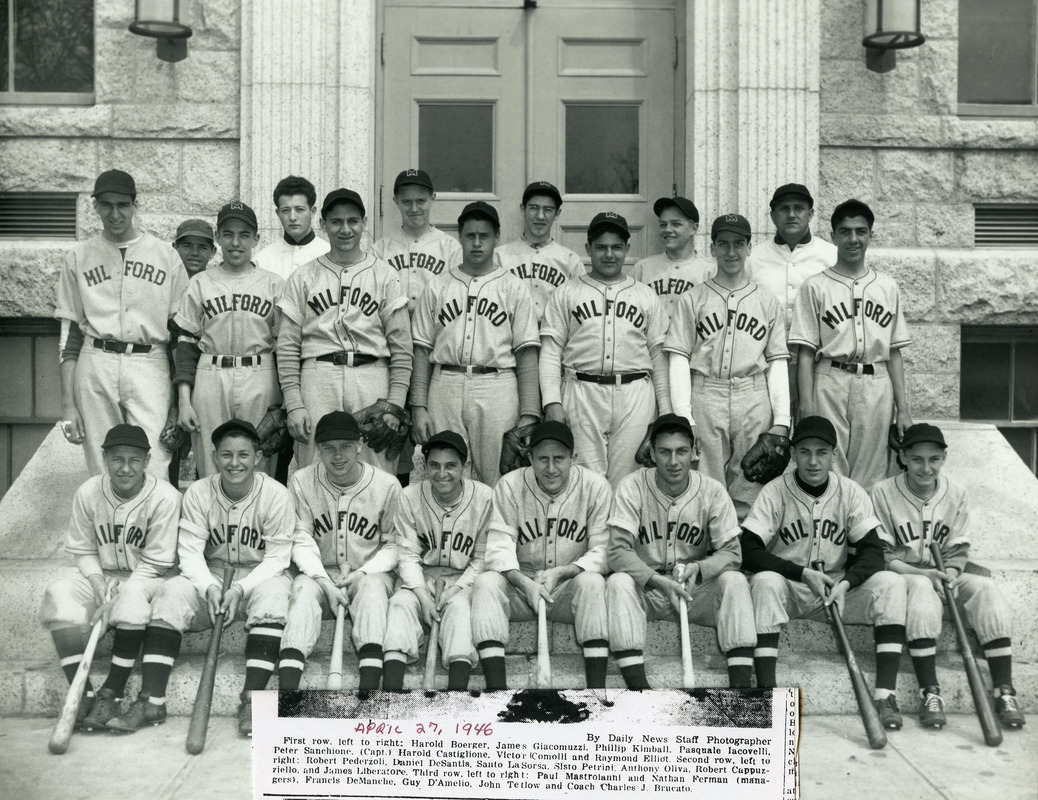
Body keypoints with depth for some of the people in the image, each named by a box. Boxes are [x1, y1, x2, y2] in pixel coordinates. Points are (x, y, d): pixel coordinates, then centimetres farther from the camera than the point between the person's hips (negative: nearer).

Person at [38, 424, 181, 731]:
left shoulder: (164, 497, -16)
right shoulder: (88, 493, -6)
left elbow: (155, 563, -14)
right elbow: (83, 550, 3)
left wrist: (117, 600, -23)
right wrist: (99, 585, -16)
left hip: (147, 579, -4)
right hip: (102, 575, 4)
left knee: (134, 597, -37)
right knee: (58, 595, -25)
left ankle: (111, 694, -28)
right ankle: (82, 693, -26)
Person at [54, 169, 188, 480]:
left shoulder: (166, 256, 8)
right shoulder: (78, 257, 11)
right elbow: (70, 333, 9)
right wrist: (68, 405, 2)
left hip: (150, 365, -1)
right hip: (96, 366, 1)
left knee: (152, 475, -10)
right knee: (102, 474, 3)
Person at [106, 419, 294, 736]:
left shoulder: (276, 495, -10)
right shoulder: (198, 493, -4)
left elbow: (277, 557, -10)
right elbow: (190, 552, -7)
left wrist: (240, 589, -25)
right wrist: (210, 587, -26)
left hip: (260, 576, -2)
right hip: (210, 576, 2)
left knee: (273, 595, -35)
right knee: (171, 593, -25)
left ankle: (251, 701, -37)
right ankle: (152, 701, -28)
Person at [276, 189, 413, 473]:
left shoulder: (385, 276, 9)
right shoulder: (303, 277, 11)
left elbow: (401, 347, 5)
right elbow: (287, 347, 7)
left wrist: (395, 404, -3)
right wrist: (293, 404, -2)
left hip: (372, 379, 0)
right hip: (318, 381, 1)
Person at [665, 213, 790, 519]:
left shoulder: (767, 302, 14)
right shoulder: (692, 299, 9)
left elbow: (777, 363, 10)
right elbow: (679, 359, 4)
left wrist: (781, 420, 1)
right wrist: (682, 416, -6)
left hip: (754, 401, 1)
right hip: (705, 398, -1)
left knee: (750, 491, 0)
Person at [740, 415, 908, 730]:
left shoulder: (850, 492, -2)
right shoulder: (775, 492, -9)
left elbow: (872, 551, -7)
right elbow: (747, 551, -17)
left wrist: (846, 583, -26)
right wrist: (803, 573, -25)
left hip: (837, 590, 2)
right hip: (787, 591, -2)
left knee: (890, 583, -22)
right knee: (765, 581, -35)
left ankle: (885, 694, -25)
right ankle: (767, 694, -33)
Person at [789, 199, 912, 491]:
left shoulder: (887, 286, 14)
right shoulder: (815, 286, 4)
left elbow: (894, 353, 13)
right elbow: (806, 353, 0)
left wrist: (903, 409, 7)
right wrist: (807, 410, -7)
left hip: (877, 388, 3)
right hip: (831, 386, -3)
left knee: (870, 479, 5)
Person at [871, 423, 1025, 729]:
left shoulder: (956, 494, 4)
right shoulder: (883, 491, -7)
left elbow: (958, 552, 5)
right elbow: (881, 554, -8)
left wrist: (949, 575, -17)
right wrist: (922, 573, -21)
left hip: (943, 576, 4)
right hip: (902, 575, -4)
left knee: (986, 588, -25)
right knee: (922, 587, -37)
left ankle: (1004, 692, -26)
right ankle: (930, 692, -39)